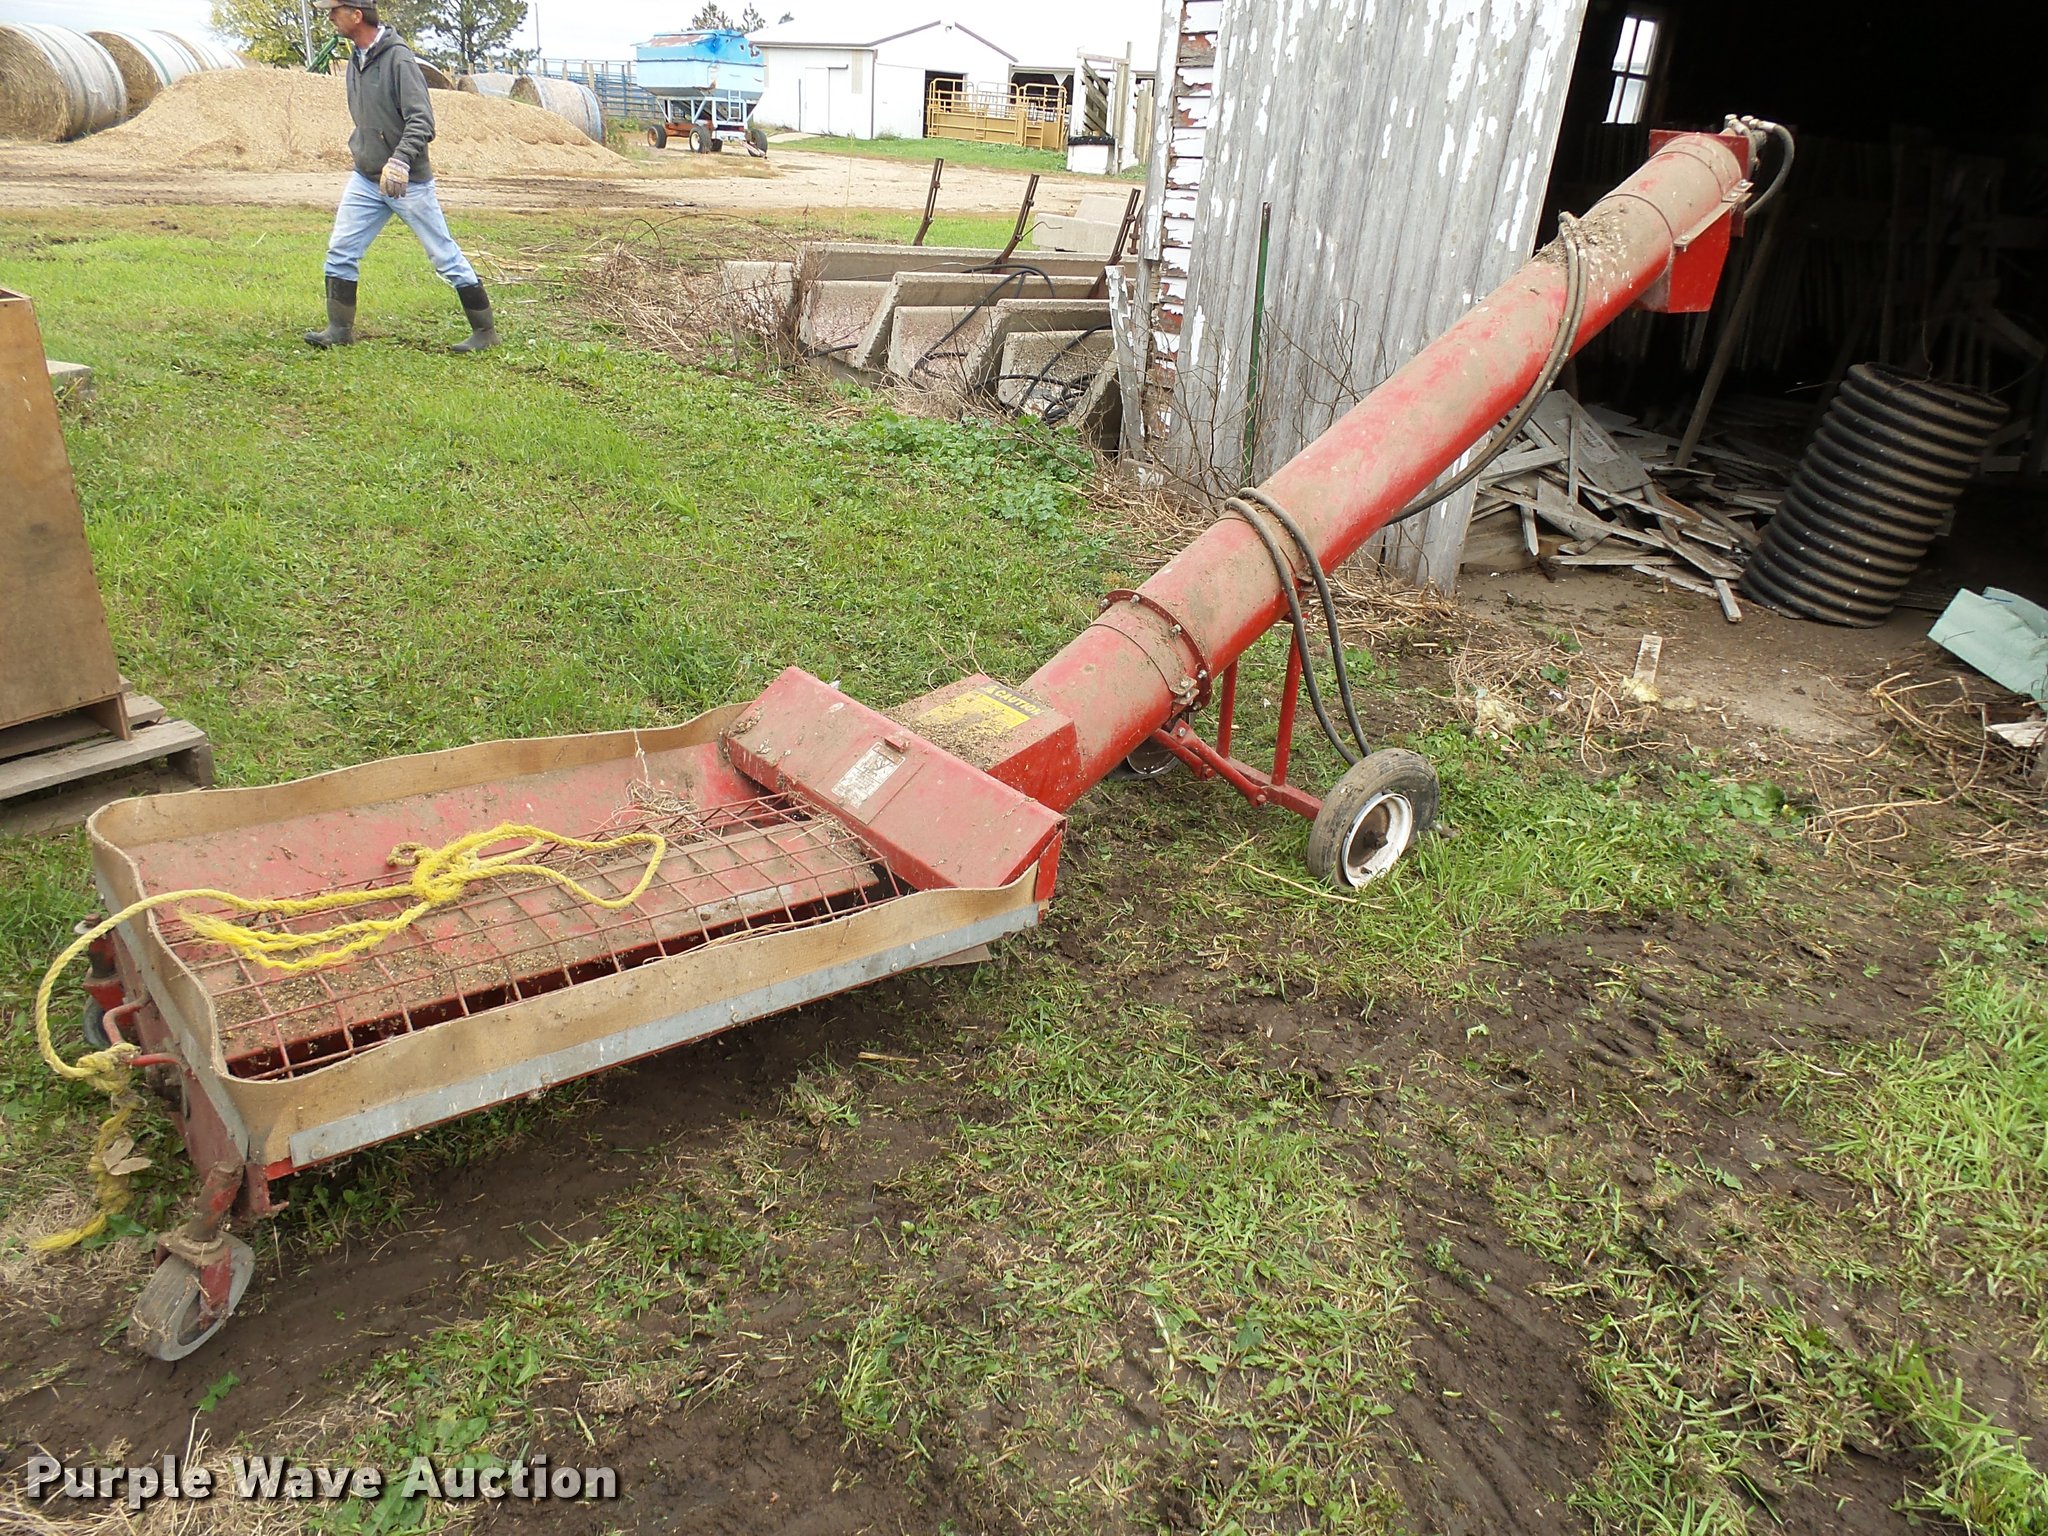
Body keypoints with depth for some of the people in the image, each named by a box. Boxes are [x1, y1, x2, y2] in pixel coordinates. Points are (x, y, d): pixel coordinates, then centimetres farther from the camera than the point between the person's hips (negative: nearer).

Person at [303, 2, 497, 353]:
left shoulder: (398, 58, -15)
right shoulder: (356, 61, 10)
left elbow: (421, 121, -24)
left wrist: (400, 160, -35)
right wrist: (357, 147, 16)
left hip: (408, 181, -8)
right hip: (365, 179, 8)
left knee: (445, 255, -1)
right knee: (340, 252, 4)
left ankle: (485, 331, 7)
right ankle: (340, 330, 12)